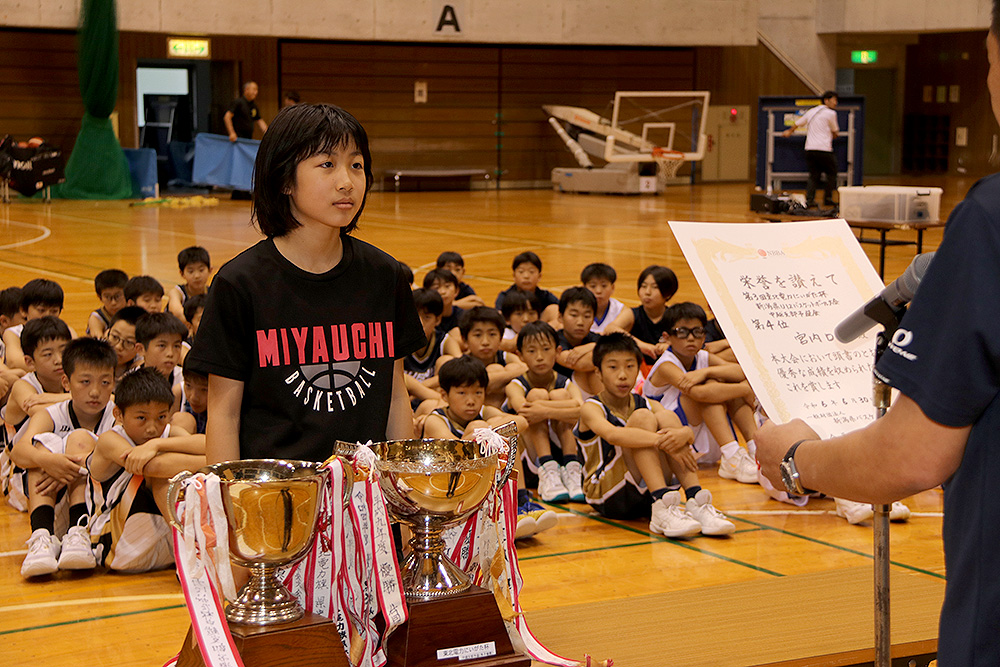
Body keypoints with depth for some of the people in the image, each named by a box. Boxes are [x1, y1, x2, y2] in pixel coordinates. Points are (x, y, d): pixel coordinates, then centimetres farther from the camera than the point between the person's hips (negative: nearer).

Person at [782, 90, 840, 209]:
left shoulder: (811, 112, 15)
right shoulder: (830, 113, -4)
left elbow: (797, 123, 30)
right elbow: (834, 132, 7)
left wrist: (789, 131, 49)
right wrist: (834, 136, 31)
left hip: (809, 149, 6)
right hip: (824, 149, -6)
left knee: (814, 175, 10)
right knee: (831, 174, 10)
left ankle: (809, 200, -2)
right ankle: (827, 198, 9)